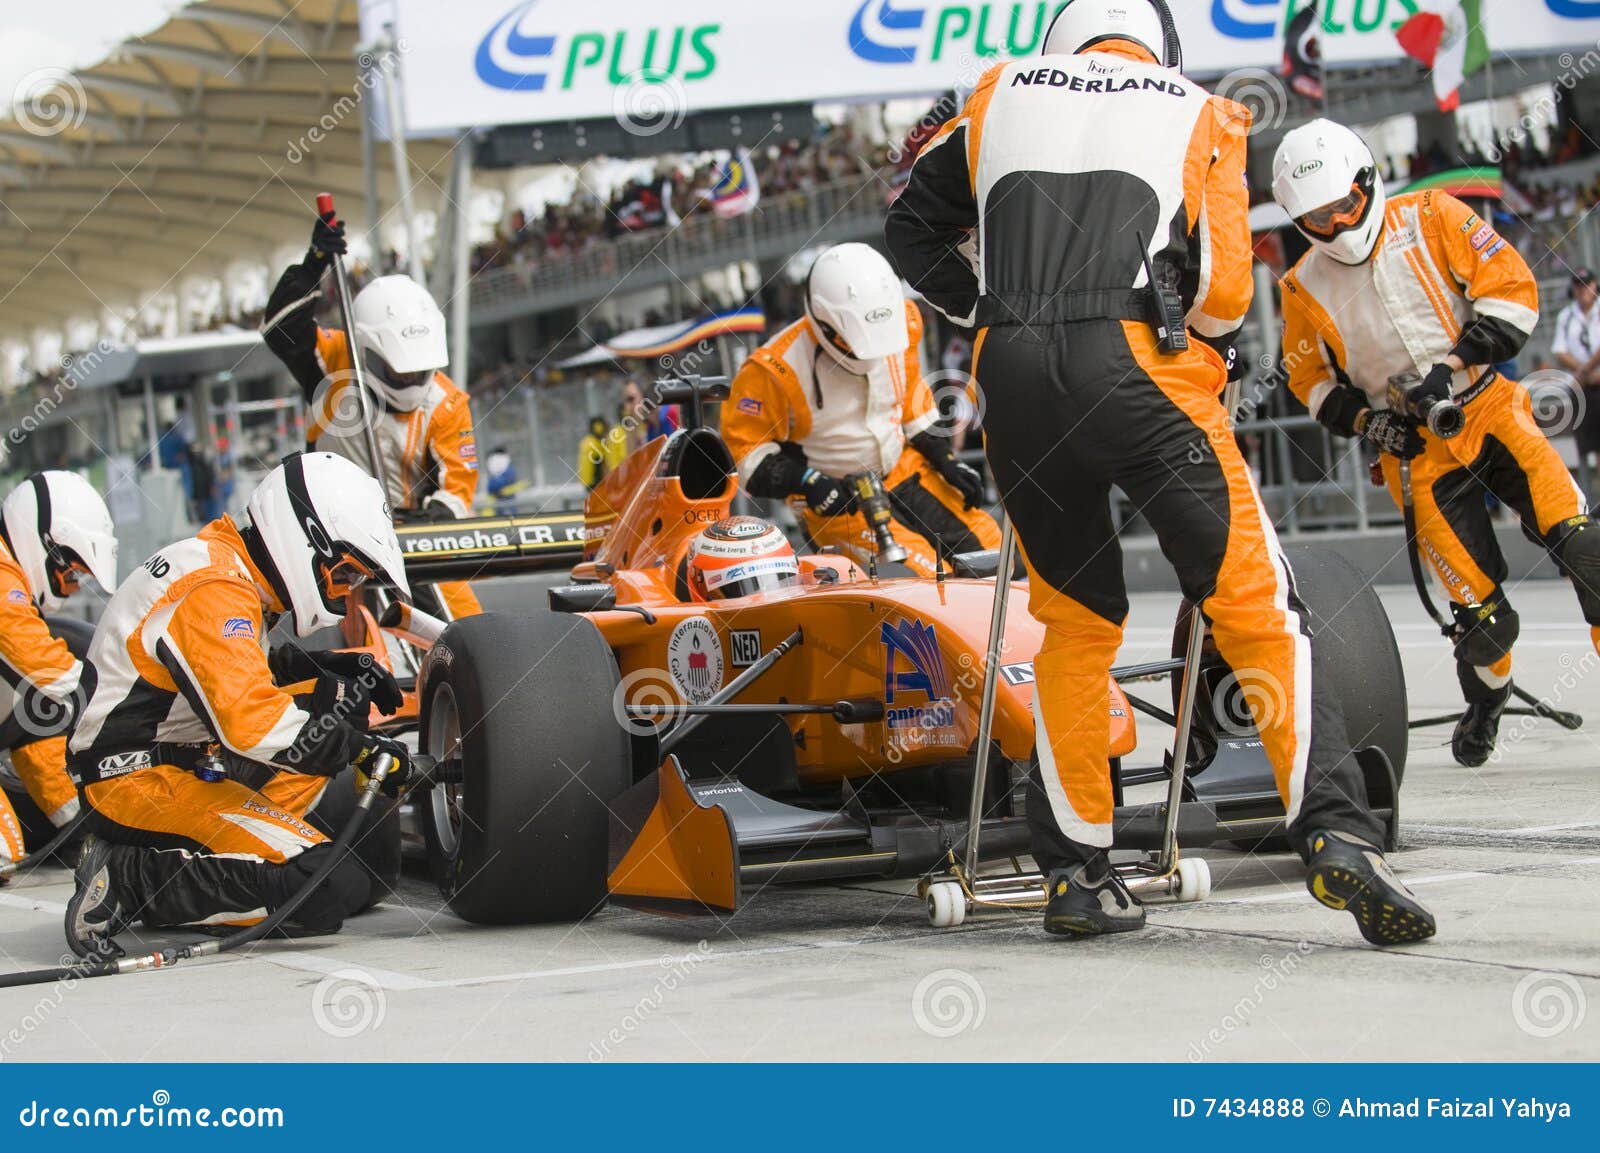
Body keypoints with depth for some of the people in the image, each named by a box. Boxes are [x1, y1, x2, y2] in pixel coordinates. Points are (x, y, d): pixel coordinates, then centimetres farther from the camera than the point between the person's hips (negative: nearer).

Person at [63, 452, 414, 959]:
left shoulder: (220, 562, 12)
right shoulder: (213, 593, -19)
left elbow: (246, 691, 23)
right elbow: (254, 725, -28)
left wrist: (349, 682, 10)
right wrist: (361, 748, -15)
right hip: (144, 784, -11)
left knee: (339, 702, 16)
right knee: (334, 891, -21)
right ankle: (127, 879, -14)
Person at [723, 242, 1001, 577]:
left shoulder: (900, 322, -4)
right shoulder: (778, 369, -21)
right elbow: (744, 443, -12)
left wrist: (943, 458, 7)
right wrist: (807, 483, -23)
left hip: (905, 471, 6)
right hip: (837, 499, -6)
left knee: (992, 553, -4)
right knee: (920, 574, -25)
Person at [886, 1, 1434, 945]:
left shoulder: (1003, 91, 22)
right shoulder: (1201, 114, 16)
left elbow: (915, 231, 26)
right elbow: (1223, 285, 5)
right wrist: (1210, 349, 24)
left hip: (1013, 380, 3)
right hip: (1143, 370, -3)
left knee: (1077, 619, 18)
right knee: (1257, 606, 0)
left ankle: (1075, 874, 16)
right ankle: (1338, 833, -15)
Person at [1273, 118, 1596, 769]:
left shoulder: (1432, 220, -4)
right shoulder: (1305, 289, 1)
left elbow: (1512, 290, -6)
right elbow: (1309, 377, 14)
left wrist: (1455, 362, -17)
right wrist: (1361, 419, -4)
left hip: (1492, 413, 0)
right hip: (1418, 454, 0)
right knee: (1485, 615, -6)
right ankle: (1485, 703, 25)